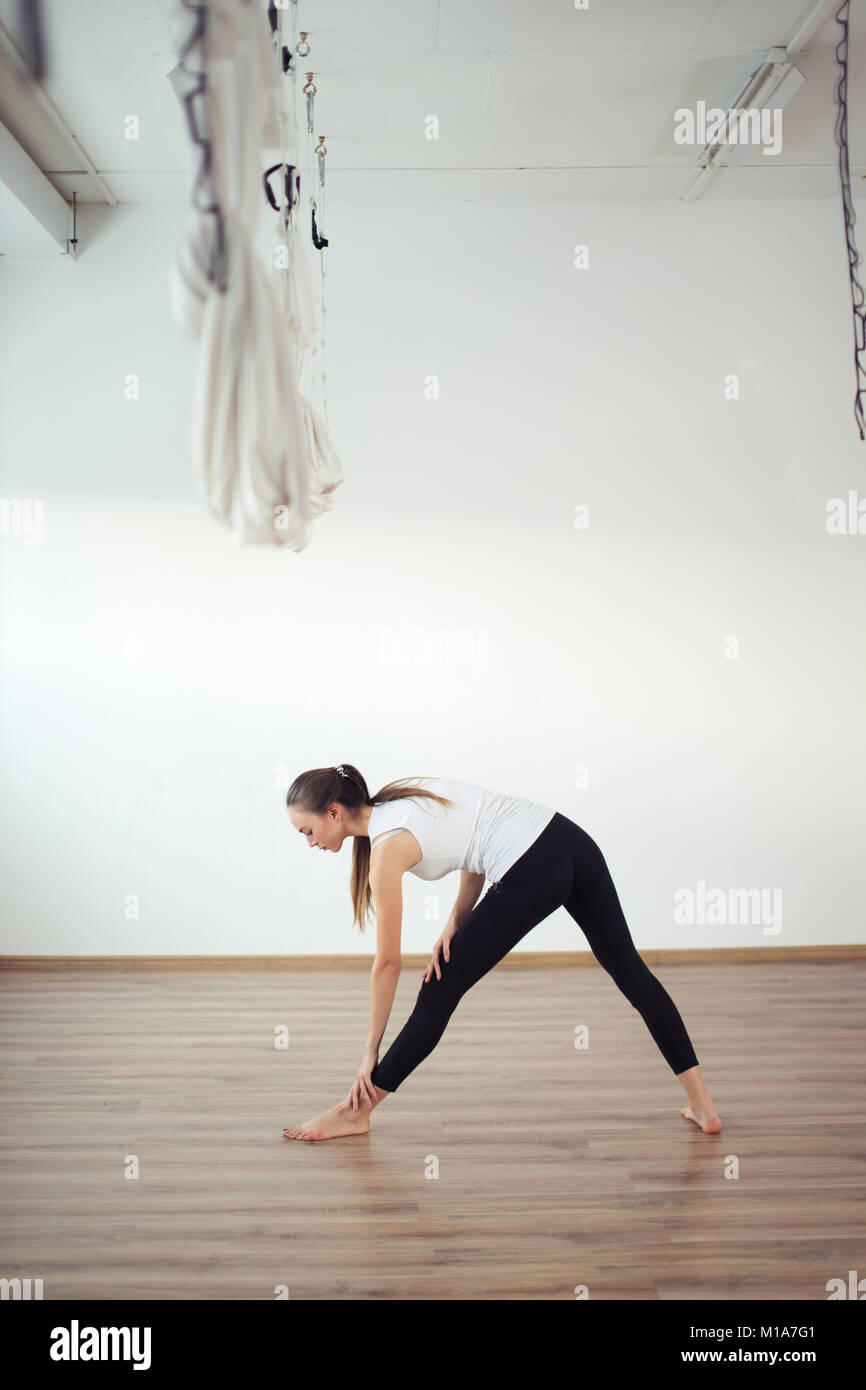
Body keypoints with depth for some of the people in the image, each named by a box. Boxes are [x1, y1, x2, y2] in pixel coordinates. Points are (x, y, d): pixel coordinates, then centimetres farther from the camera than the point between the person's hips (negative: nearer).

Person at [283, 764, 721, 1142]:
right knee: (627, 967, 18)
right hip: (571, 840, 9)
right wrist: (457, 922, 9)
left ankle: (355, 1113, 17)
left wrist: (369, 1053, 6)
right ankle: (702, 1105, 26)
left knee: (440, 992, 4)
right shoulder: (403, 794, 15)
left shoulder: (386, 851, -7)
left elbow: (388, 963, -3)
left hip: (533, 874, -9)